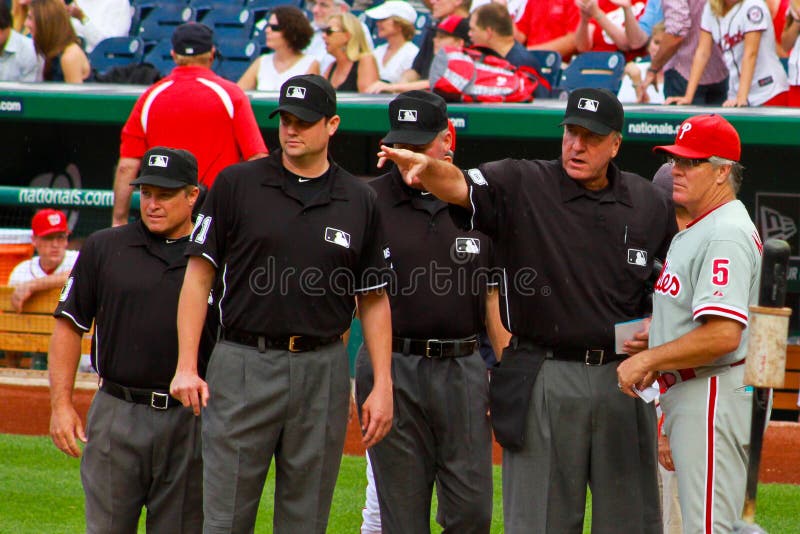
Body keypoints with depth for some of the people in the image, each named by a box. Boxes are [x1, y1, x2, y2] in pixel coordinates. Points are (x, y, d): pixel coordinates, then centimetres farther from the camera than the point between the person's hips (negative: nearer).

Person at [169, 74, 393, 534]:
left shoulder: (360, 202, 8)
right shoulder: (237, 184, 2)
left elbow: (374, 300, 11)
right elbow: (199, 275, 2)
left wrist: (383, 385, 3)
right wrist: (186, 366, -6)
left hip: (323, 371, 2)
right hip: (244, 364, -2)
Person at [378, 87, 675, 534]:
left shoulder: (649, 203, 7)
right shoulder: (521, 186, -3)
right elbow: (460, 186, -21)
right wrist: (427, 167, -42)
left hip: (625, 380, 3)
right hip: (544, 381, -3)